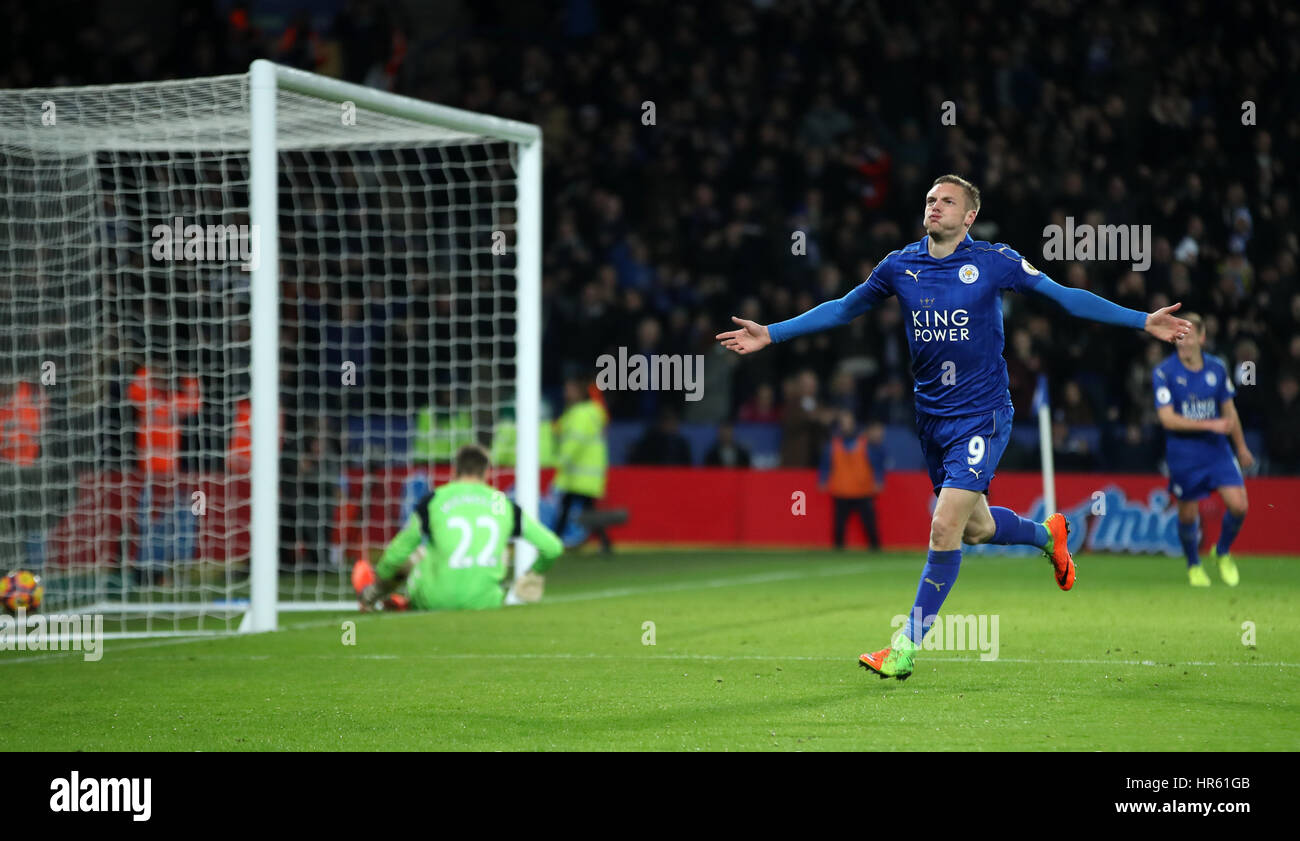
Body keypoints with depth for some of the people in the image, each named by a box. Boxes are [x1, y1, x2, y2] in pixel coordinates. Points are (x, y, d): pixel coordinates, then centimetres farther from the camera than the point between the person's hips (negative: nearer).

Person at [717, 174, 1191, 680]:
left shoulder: (994, 262, -7)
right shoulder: (900, 266, 4)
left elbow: (1065, 298, -2)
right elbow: (842, 310, 15)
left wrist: (1143, 321, -7)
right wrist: (770, 334, 13)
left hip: (981, 415, -5)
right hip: (931, 416, 5)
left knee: (945, 528, -14)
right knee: (975, 527, 14)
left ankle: (907, 646, -7)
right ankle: (1047, 535, 46)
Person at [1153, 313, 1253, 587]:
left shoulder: (1217, 368, 0)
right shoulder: (1163, 373, -12)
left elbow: (1229, 410, 13)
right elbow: (1167, 418, -18)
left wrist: (1241, 447, 21)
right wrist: (1210, 424, -23)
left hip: (1217, 450, 3)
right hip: (1182, 455, -3)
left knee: (1238, 505, -9)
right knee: (1188, 515, 4)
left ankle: (1222, 553, 19)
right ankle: (1193, 566, 31)